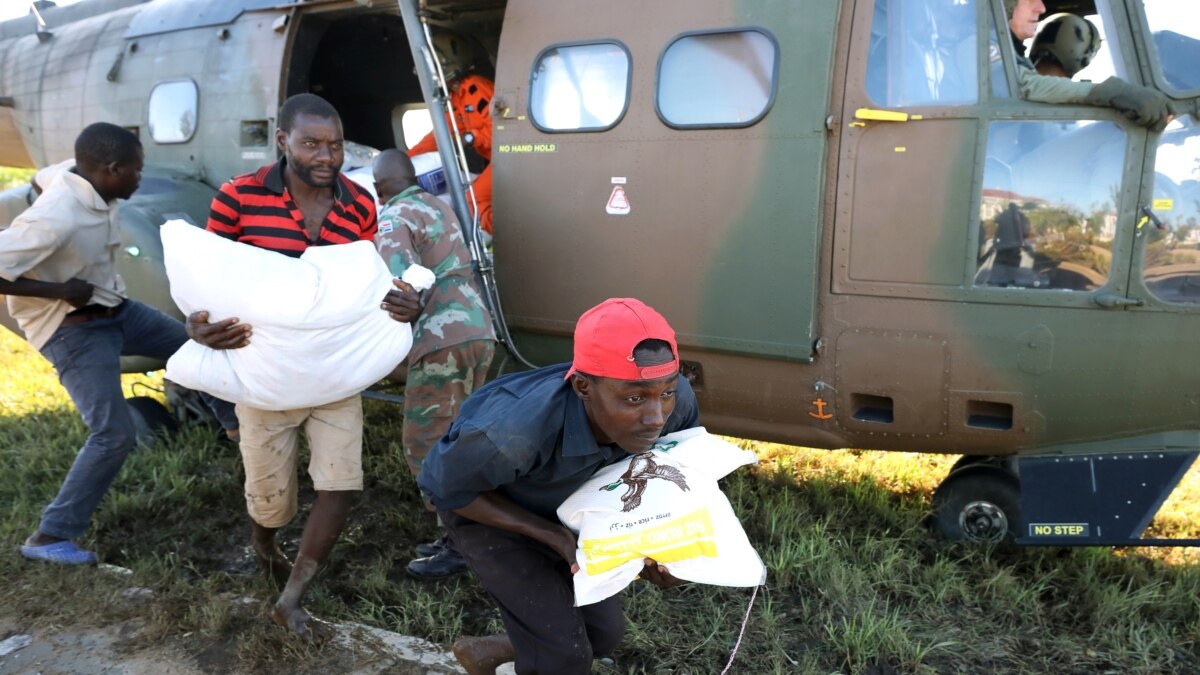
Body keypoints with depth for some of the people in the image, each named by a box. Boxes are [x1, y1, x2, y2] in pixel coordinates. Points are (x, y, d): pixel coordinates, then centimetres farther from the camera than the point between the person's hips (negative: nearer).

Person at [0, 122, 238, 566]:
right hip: (74, 329, -9)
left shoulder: (83, 180, -8)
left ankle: (236, 422, 40)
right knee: (115, 434, -10)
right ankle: (49, 536, 4)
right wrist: (59, 290, -25)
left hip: (115, 308, 9)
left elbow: (42, 177, 16)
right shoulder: (55, 220, -32)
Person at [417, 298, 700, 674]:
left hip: (567, 501, 5)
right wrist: (556, 538, -27)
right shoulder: (511, 433, -44)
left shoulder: (678, 403, -30)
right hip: (480, 502, -5)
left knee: (603, 633, 11)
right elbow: (447, 488, -22)